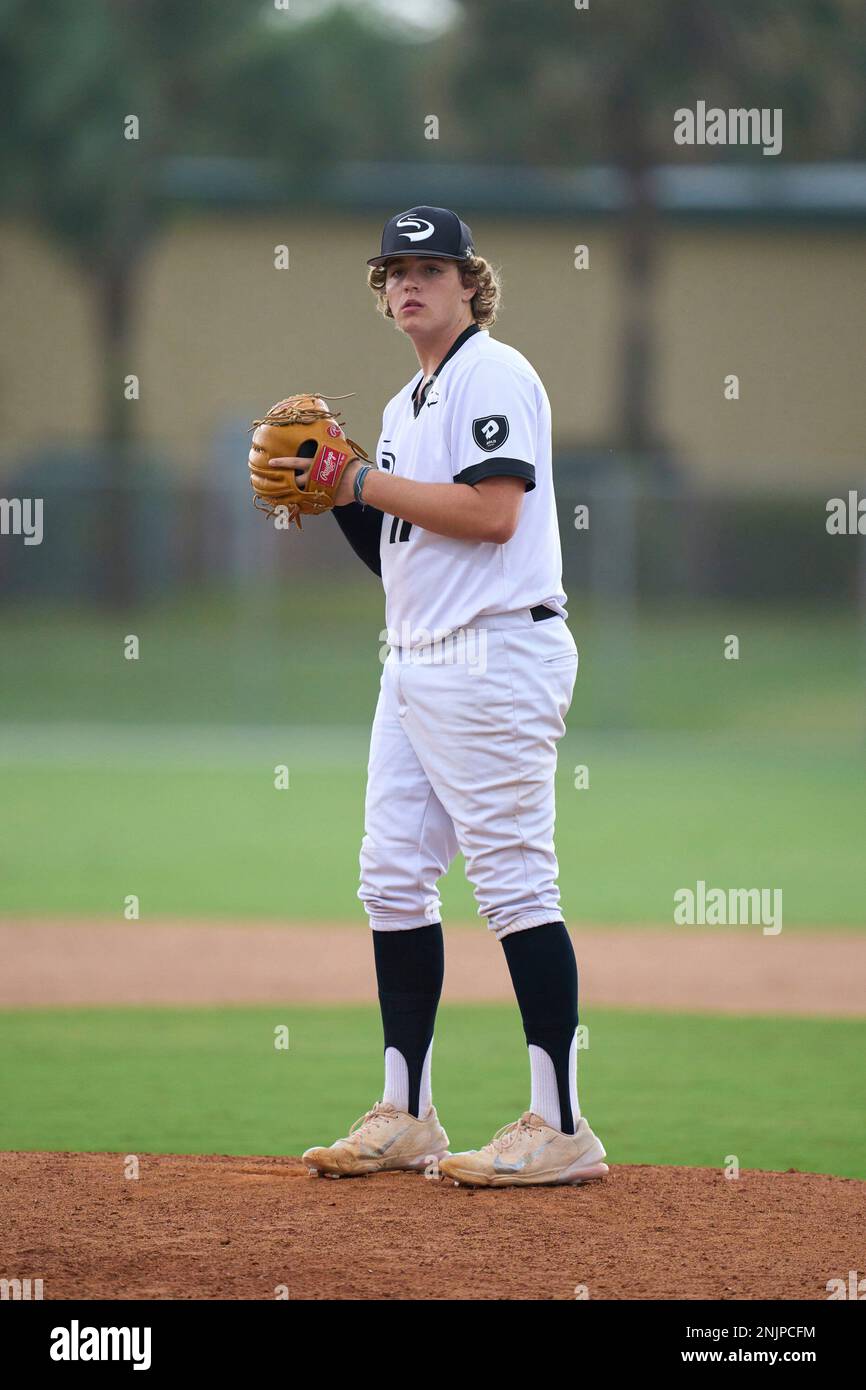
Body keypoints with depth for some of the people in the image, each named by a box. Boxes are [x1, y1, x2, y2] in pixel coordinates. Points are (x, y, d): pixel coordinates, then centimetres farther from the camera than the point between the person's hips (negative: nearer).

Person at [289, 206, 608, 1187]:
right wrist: (340, 495, 8)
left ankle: (561, 1130, -13)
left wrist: (364, 482, -13)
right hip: (416, 663, 10)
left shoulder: (492, 373, -7)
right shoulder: (407, 405, 21)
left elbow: (491, 512, -20)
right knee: (392, 878, 9)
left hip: (493, 655, -10)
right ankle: (404, 1118, 15)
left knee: (513, 880, -12)